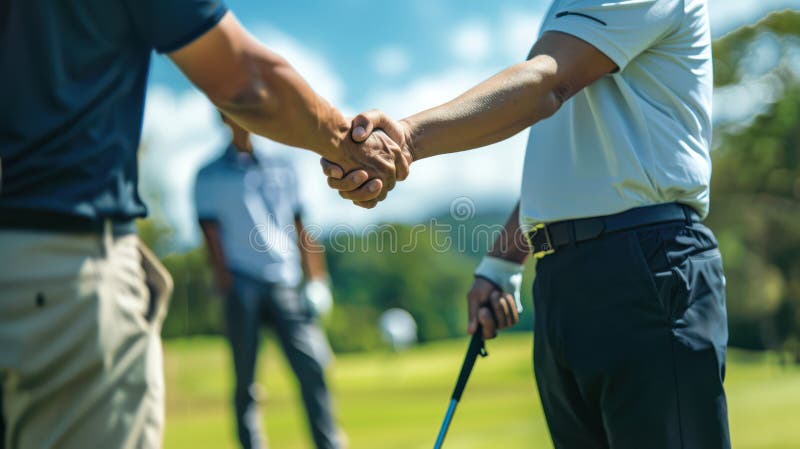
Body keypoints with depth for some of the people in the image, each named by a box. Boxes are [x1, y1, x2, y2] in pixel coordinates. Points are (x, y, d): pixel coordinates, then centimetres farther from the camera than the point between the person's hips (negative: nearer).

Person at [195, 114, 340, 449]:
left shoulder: (282, 170, 18)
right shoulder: (209, 177, 9)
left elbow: (300, 229, 17)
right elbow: (211, 234, 2)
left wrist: (316, 278, 9)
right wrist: (226, 284, -9)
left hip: (285, 283, 2)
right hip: (243, 286, -2)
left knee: (313, 366, -9)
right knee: (245, 376, 0)